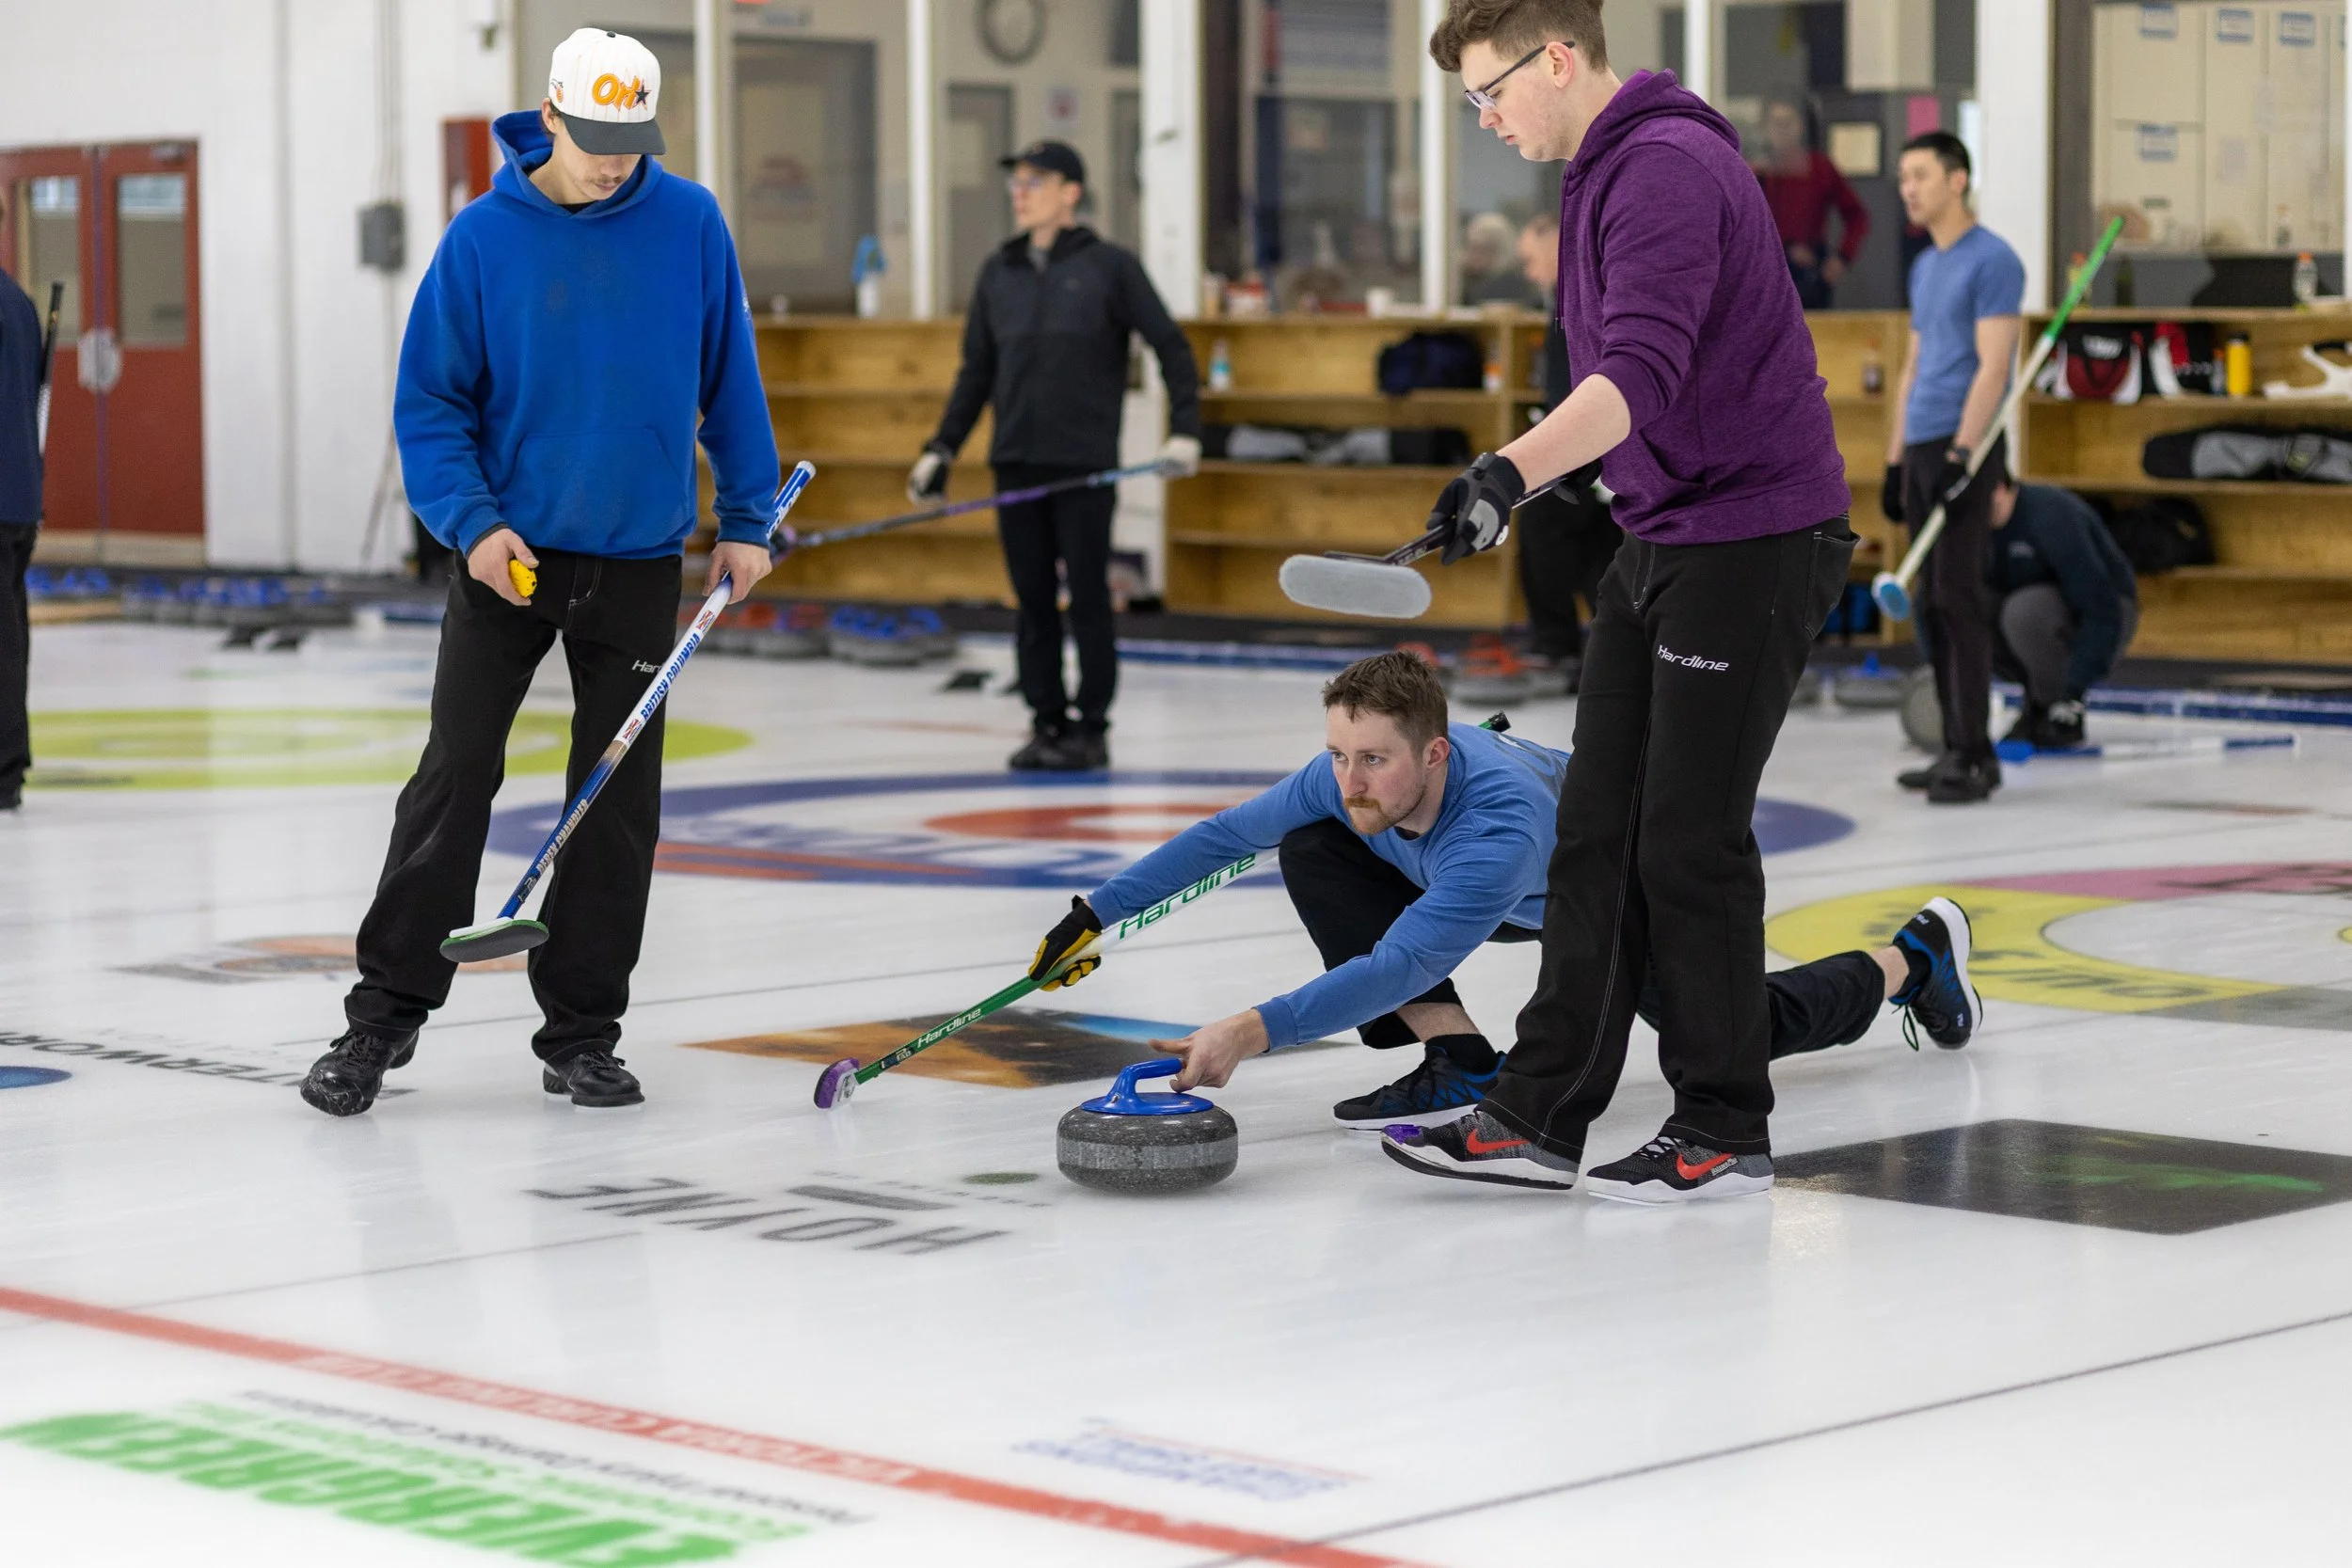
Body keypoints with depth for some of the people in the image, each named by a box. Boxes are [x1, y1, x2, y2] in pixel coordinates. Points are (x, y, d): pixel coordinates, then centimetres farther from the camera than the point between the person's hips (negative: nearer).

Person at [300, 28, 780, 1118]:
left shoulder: (690, 225, -3)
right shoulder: (484, 235, -7)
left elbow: (729, 381, 5)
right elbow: (430, 401, -4)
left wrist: (746, 519, 4)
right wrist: (471, 523, -15)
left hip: (638, 561, 2)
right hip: (509, 552, -1)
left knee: (618, 801, 4)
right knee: (453, 782, -3)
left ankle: (582, 1031, 13)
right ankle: (385, 1013, 5)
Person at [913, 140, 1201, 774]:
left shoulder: (1108, 265, -4)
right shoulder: (998, 272, 10)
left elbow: (1172, 347, -3)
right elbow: (977, 371, 15)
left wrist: (1184, 430, -11)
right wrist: (942, 450, 9)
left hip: (1085, 462, -4)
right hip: (1017, 461, 4)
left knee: (1087, 598, -1)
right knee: (1032, 601, 6)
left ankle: (1092, 730, 6)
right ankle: (1047, 723, 14)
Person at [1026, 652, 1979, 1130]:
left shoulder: (1499, 825, -47)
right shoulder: (1349, 782, -28)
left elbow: (1401, 966, -56)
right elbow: (1224, 836, -15)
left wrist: (1255, 1032, -66)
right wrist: (1097, 914, -23)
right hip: (1534, 899, 6)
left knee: (1747, 1029, 14)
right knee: (1312, 852, -17)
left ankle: (1917, 956, 43)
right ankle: (1460, 1066, -8)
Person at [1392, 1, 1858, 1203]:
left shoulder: (1670, 167, -19)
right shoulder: (1603, 170, 14)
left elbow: (1642, 373, -32)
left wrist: (1508, 472, -45)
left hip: (1754, 541, -10)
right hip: (1658, 541, 10)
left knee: (1689, 840, -5)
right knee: (1597, 831, 8)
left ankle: (1724, 1132, 7)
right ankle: (1542, 1115, 12)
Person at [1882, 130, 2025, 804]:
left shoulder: (1992, 261, -9)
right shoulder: (1924, 267, 18)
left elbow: (1992, 366, -16)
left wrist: (1959, 456, -22)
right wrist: (1896, 461, 18)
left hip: (1965, 446, -9)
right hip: (1922, 446, 9)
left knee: (1956, 595, -12)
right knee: (1931, 603, 7)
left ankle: (1976, 755, -12)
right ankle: (1955, 749, 11)